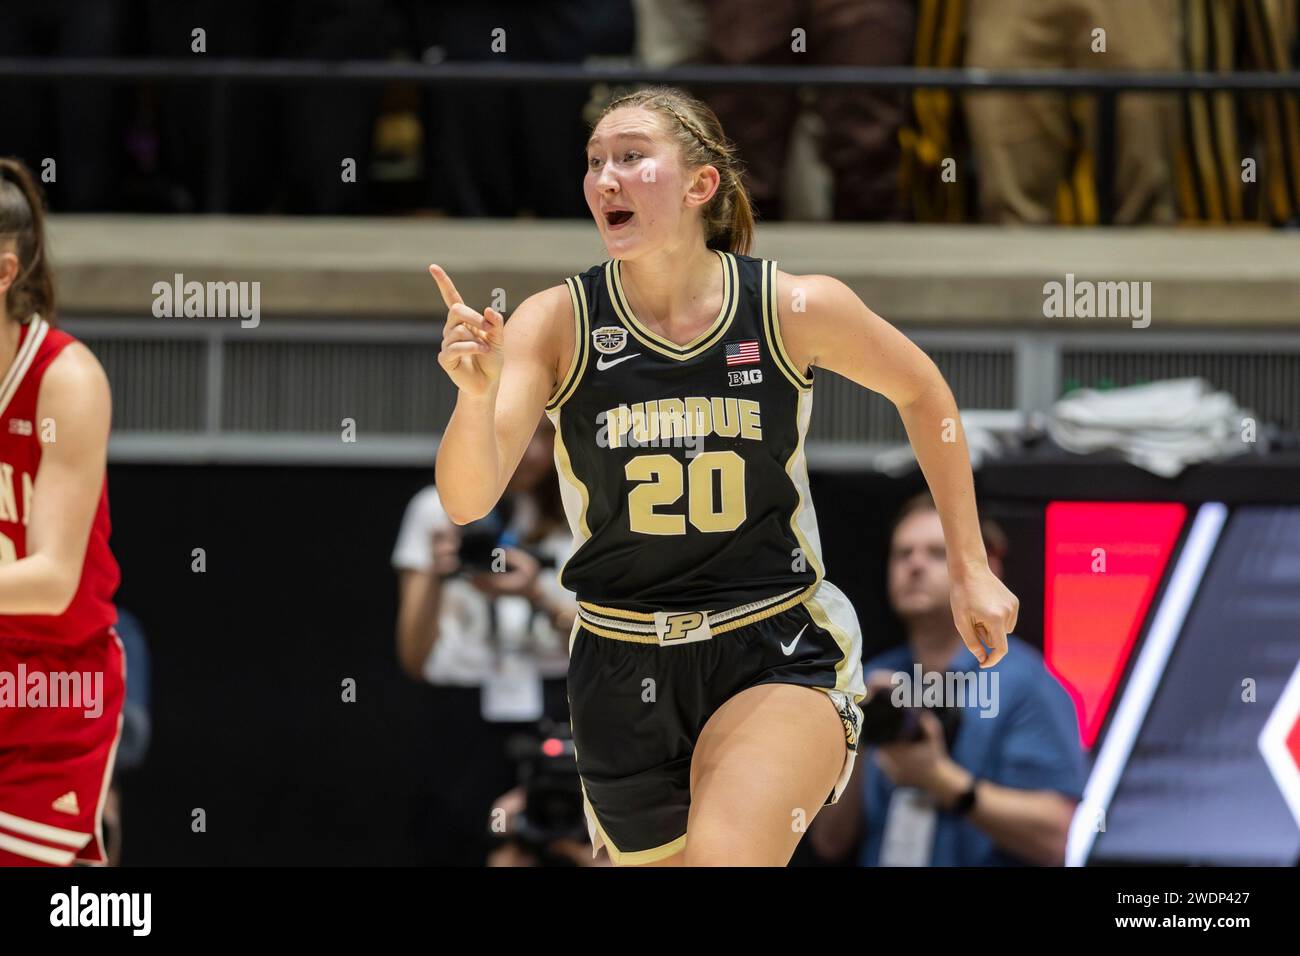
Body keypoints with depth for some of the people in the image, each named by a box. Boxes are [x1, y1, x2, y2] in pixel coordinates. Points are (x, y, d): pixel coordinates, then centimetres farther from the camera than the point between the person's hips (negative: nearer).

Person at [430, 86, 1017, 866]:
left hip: (779, 655, -3)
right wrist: (477, 395, -38)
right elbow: (466, 500, -18)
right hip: (626, 675, 3)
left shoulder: (796, 309, -8)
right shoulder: (558, 322, -8)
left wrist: (971, 569, 13)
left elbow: (921, 392, 11)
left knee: (726, 856, -30)